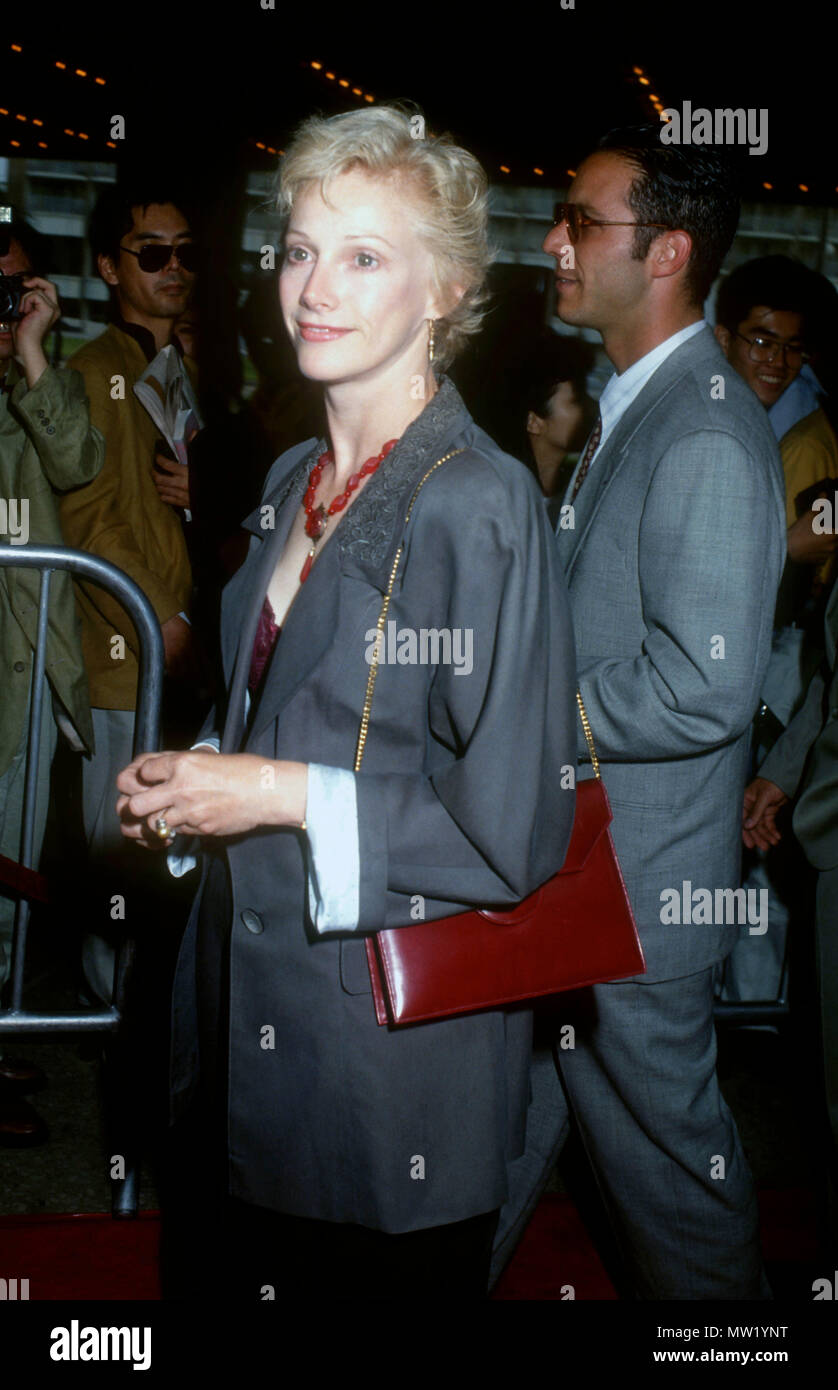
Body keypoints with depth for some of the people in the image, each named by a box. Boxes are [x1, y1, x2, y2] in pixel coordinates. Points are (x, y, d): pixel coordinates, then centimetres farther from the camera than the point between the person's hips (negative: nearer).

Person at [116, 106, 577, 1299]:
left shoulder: (480, 503, -19)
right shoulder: (295, 482, 7)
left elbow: (515, 831, -20)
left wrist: (284, 796, -20)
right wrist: (195, 776, 2)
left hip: (398, 1042, -7)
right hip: (253, 1010, 8)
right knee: (259, 1280, 22)